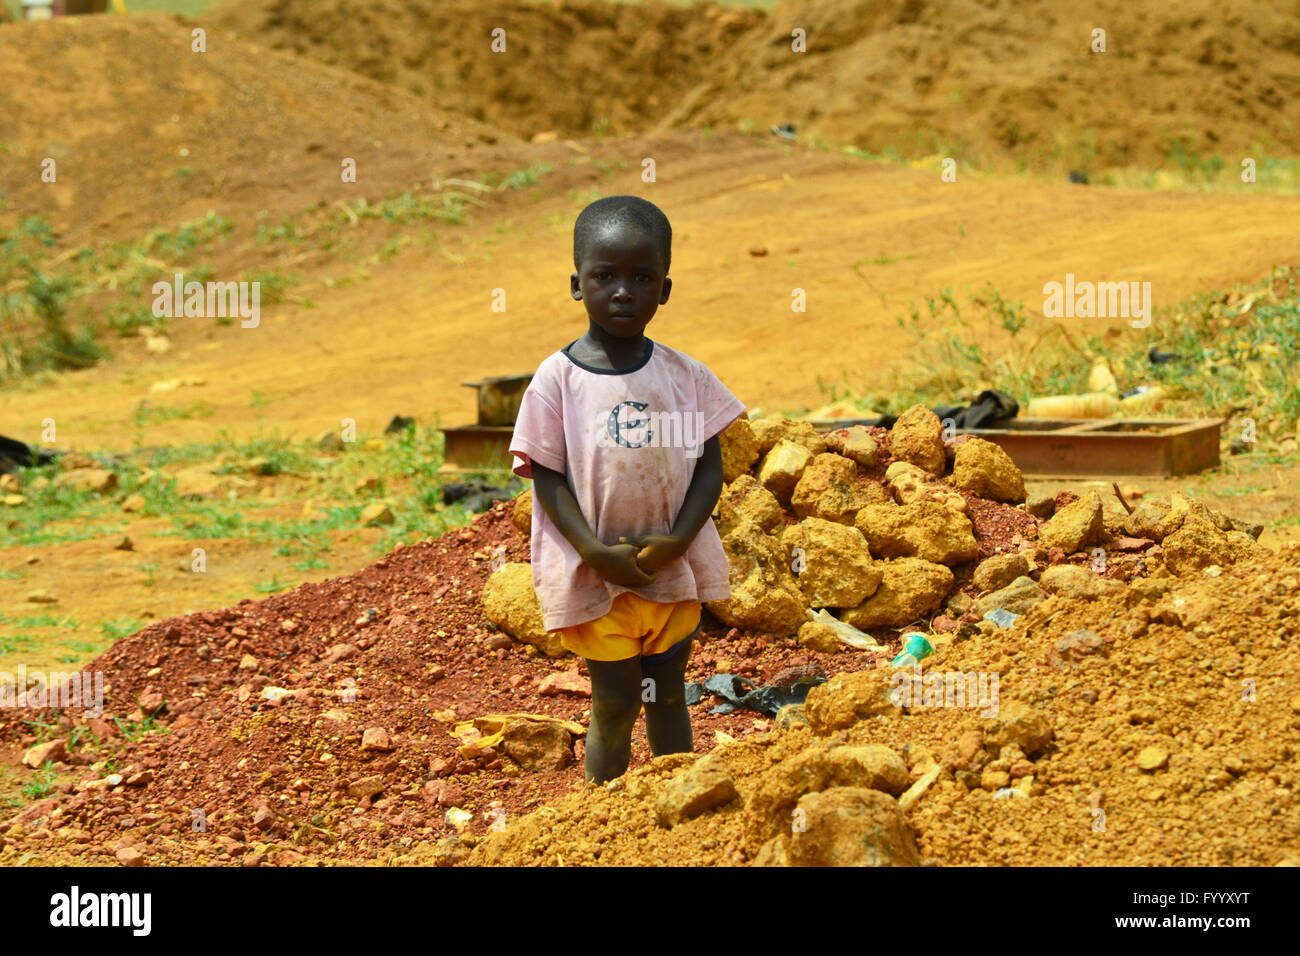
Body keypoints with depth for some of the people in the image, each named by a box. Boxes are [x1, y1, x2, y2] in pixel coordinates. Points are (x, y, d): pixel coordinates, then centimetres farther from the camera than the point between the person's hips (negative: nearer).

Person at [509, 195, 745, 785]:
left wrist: (676, 541, -14)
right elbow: (547, 477, -9)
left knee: (669, 697, 16)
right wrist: (596, 552, -19)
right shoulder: (557, 378, -9)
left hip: (675, 569, 3)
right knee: (614, 704, 5)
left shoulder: (685, 376, -2)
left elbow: (709, 465, 0)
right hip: (596, 575, -3)